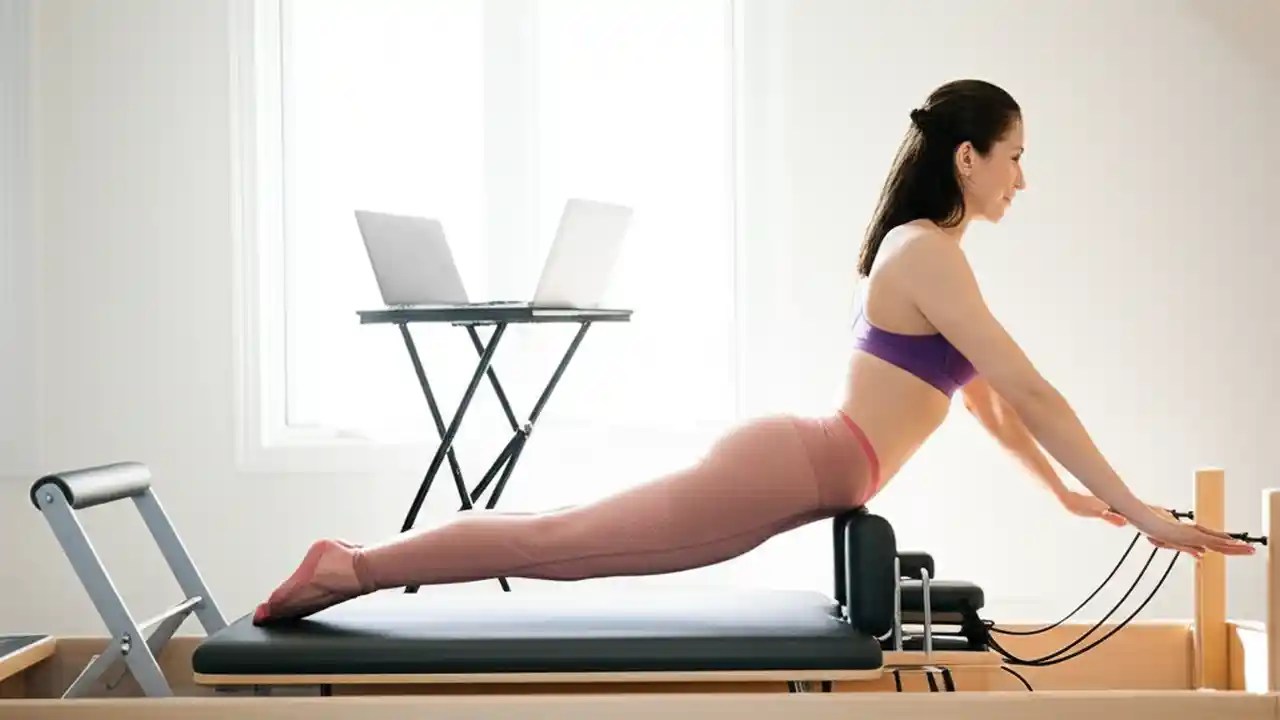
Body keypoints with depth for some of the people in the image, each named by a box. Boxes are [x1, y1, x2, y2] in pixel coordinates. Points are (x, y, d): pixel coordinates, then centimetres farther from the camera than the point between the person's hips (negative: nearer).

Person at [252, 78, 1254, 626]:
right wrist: (1141, 512, -13)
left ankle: (356, 562, 18)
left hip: (795, 466, 9)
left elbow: (983, 396, 28)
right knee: (565, 542, -6)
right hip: (796, 468, -9)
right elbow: (1030, 393, -16)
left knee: (570, 540, 12)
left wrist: (1063, 491, 29)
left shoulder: (922, 251, 19)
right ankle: (351, 568, 0)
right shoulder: (928, 253, -13)